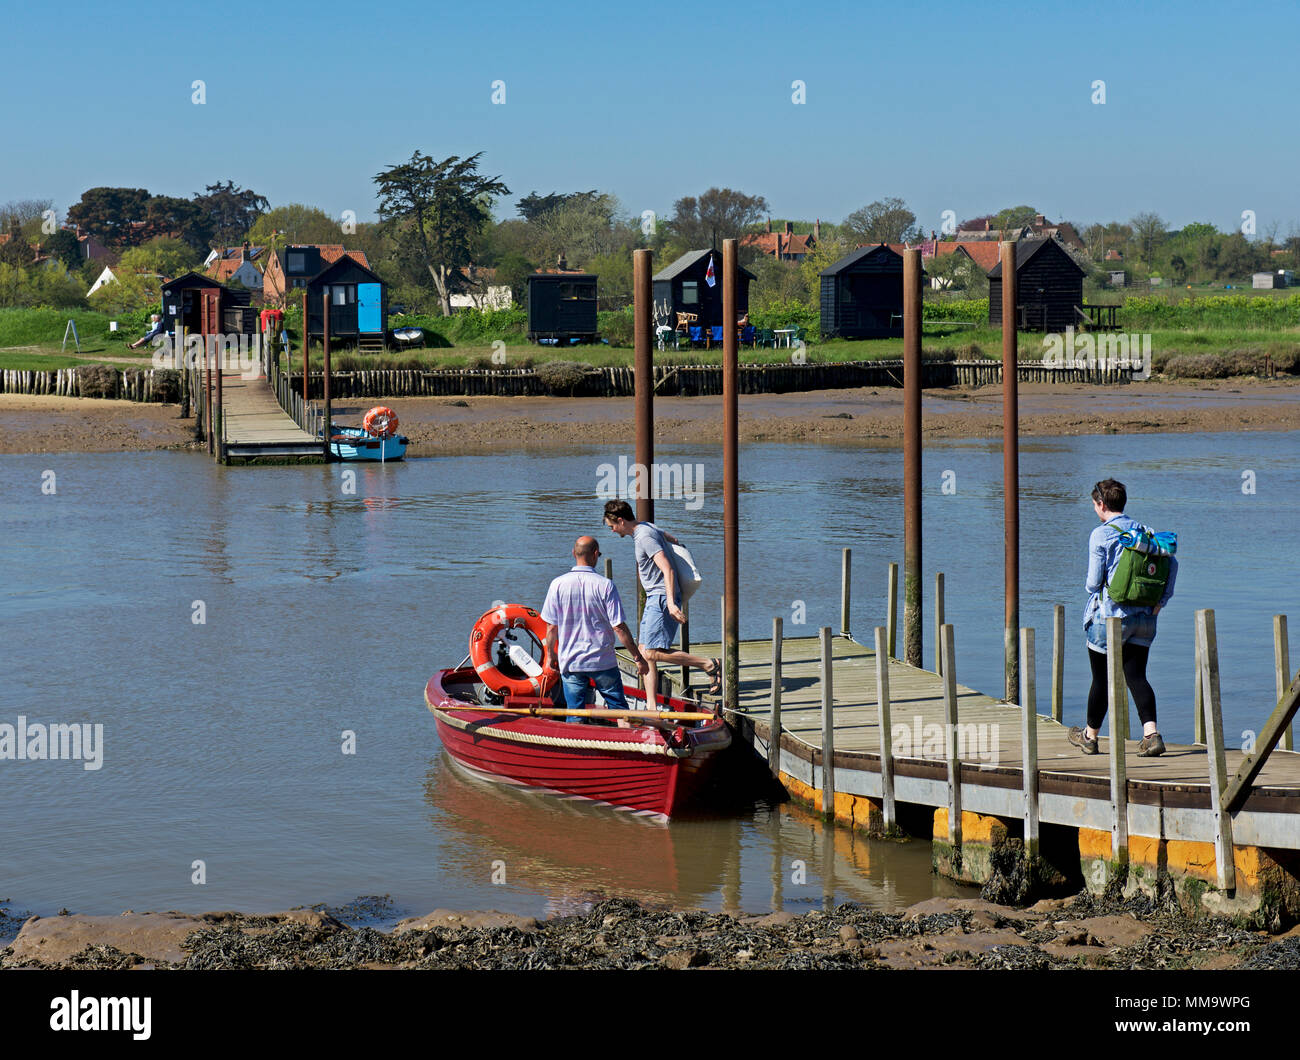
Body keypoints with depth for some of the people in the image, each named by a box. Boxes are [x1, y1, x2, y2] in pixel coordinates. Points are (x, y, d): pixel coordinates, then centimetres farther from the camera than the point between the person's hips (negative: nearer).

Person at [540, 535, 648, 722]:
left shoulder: (558, 584, -5)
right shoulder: (606, 585, -11)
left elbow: (551, 626, -1)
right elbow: (619, 627, -11)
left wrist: (551, 653, 16)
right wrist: (638, 658, -2)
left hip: (570, 662, 1)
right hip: (604, 662, -1)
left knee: (575, 716, 7)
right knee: (619, 707, 12)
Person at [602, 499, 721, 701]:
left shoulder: (645, 537, -17)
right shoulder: (645, 528, 14)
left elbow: (667, 570, -25)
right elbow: (672, 540, 31)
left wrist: (671, 603, -33)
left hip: (662, 598, -10)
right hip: (654, 598, 10)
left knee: (654, 653, -15)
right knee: (644, 652, 7)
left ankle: (709, 665, -11)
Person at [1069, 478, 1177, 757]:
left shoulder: (1101, 535, -10)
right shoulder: (1143, 531, 7)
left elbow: (1094, 581, -11)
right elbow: (1172, 563, 3)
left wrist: (1092, 589, 12)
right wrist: (1161, 600, 5)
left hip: (1109, 616, -5)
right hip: (1143, 617, 5)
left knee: (1101, 679, 9)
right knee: (1137, 676, 3)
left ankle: (1090, 736, 24)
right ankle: (1151, 733, -14)